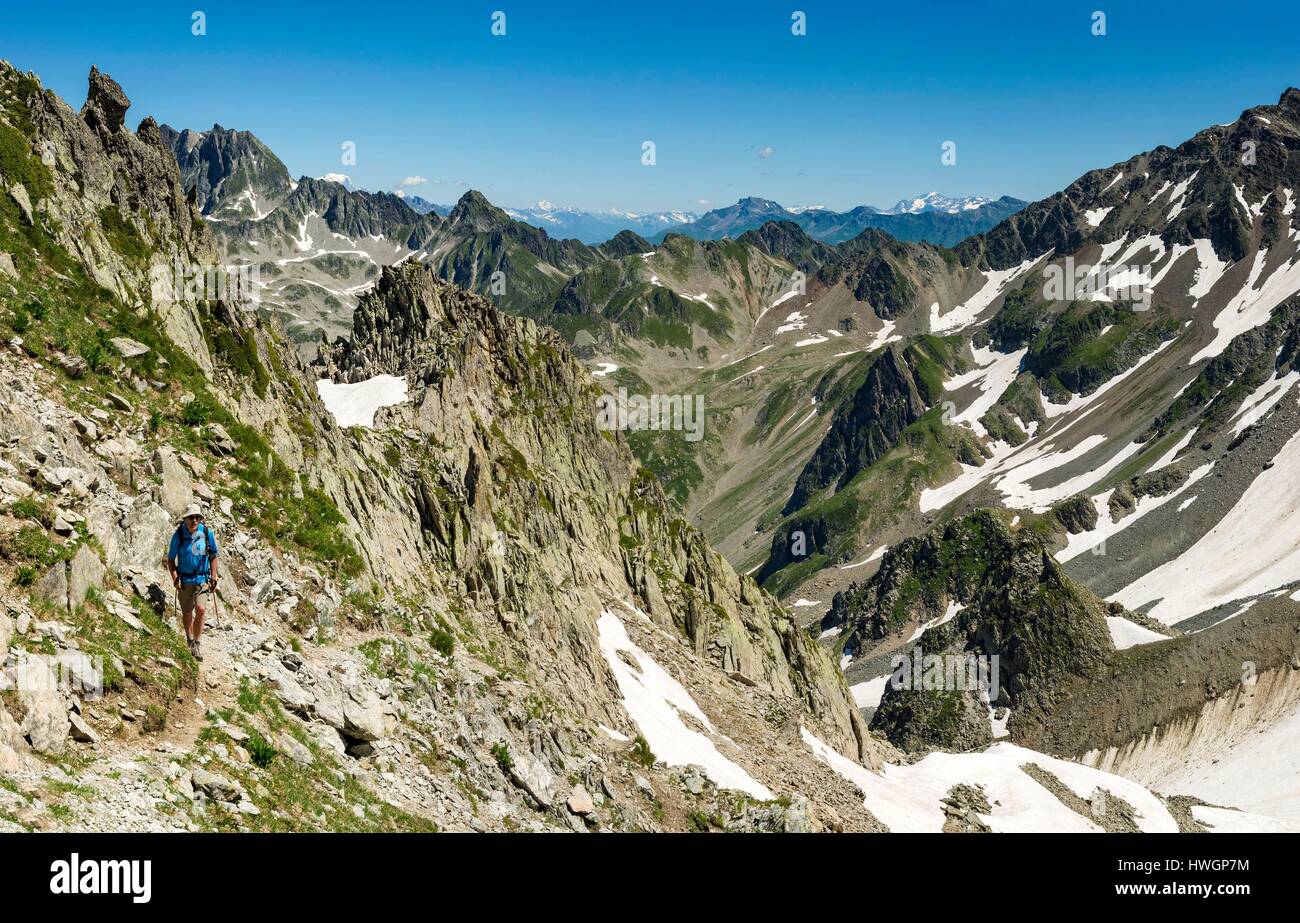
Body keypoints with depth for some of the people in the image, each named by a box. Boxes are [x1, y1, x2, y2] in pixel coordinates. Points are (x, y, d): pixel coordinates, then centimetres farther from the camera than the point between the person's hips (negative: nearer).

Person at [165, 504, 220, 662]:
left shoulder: (207, 533, -7)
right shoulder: (178, 535, -10)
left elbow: (213, 556, 6)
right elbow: (171, 559, -1)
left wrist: (213, 578, 3)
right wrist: (174, 577, -14)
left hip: (202, 579, 0)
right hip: (185, 579, 0)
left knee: (201, 609, -17)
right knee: (187, 613, 11)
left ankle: (197, 643, -4)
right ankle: (189, 639, 38)